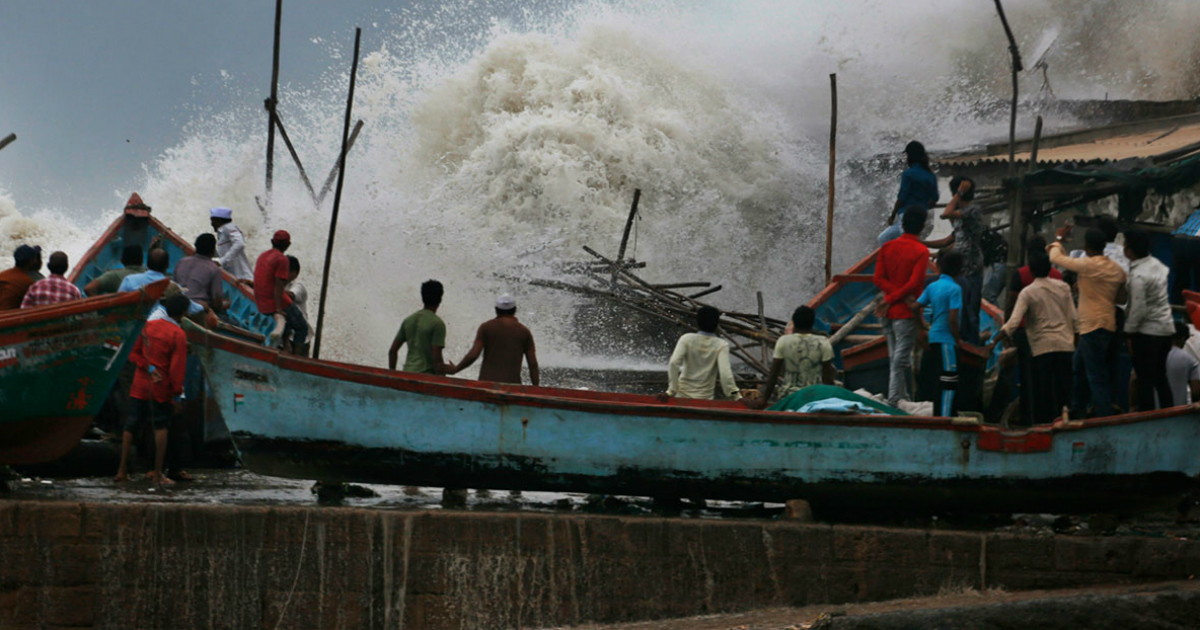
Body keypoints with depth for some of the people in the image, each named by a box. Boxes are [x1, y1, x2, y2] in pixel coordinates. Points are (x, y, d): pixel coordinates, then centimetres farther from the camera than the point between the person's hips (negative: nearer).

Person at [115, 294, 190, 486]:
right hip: (162, 389, -5)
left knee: (132, 425, 12)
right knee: (161, 426, 2)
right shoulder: (178, 335, -11)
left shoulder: (148, 326, 6)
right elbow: (177, 367, -14)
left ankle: (122, 470, 12)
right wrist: (178, 395, -9)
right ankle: (158, 473, 0)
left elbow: (133, 353, 3)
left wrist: (148, 367, -7)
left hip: (140, 385, 5)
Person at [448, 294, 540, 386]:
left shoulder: (486, 327, 3)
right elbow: (533, 364, 2)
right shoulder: (524, 332, 7)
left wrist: (454, 370, 8)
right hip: (512, 385, 1)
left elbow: (473, 355, -6)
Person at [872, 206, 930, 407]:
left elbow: (879, 279, 0)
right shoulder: (921, 251, -10)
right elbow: (914, 283, -17)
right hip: (906, 314, -6)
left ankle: (904, 398, 21)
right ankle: (895, 400, -8)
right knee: (901, 359, -5)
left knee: (894, 358, 14)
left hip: (887, 313, 6)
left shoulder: (887, 247, 6)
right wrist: (891, 300, -11)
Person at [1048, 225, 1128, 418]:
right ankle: (1077, 411, 31)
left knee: (1096, 376, -6)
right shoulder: (1117, 269, 7)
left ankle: (1105, 418, -7)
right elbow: (1121, 297, 16)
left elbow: (1055, 258, -8)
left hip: (1093, 328, -9)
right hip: (1110, 327, 9)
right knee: (1078, 367, 22)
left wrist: (1058, 239, 13)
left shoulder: (1088, 265, -15)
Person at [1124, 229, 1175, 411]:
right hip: (1167, 329, 8)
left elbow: (1138, 309, -22)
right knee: (1161, 378, 17)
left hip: (1147, 332, -8)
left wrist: (1129, 333, -9)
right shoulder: (1156, 264, 3)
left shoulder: (1137, 276, -21)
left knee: (1145, 380, -1)